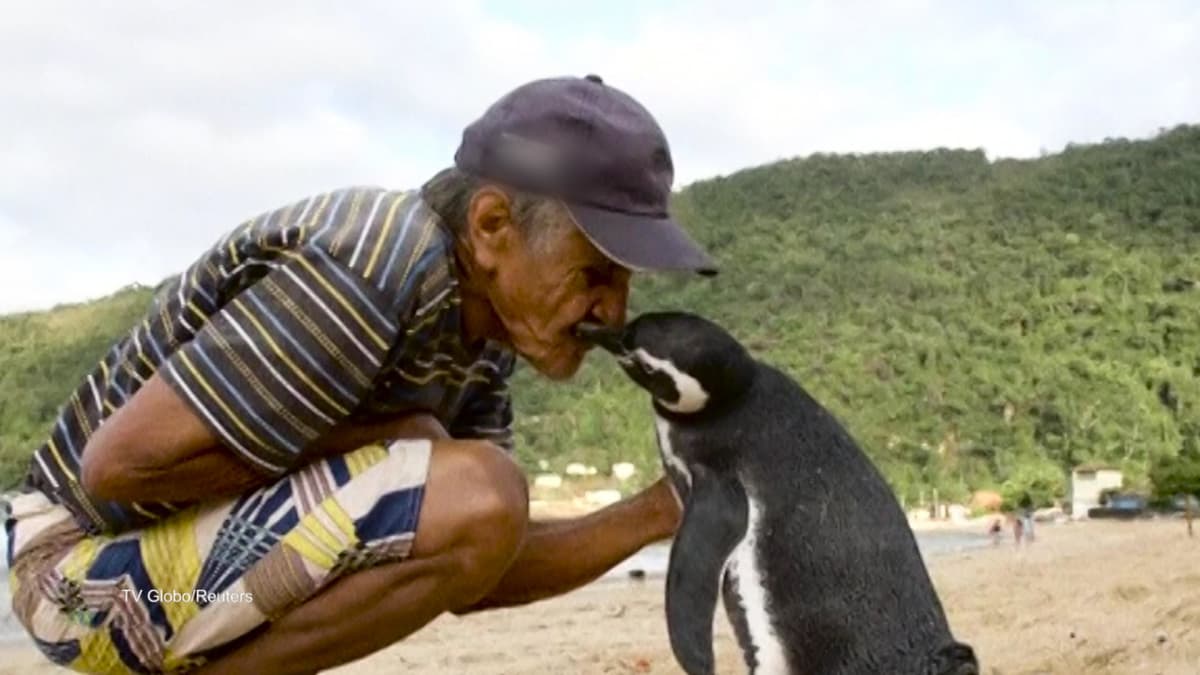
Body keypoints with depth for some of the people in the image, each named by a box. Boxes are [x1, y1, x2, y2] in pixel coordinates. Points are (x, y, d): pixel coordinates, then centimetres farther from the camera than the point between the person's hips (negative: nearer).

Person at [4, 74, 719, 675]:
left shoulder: (480, 328, 1)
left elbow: (475, 572, 4)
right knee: (474, 495, -27)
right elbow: (119, 462, -27)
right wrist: (370, 435, -21)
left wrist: (660, 511, -5)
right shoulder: (372, 276, -28)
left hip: (197, 546, 9)